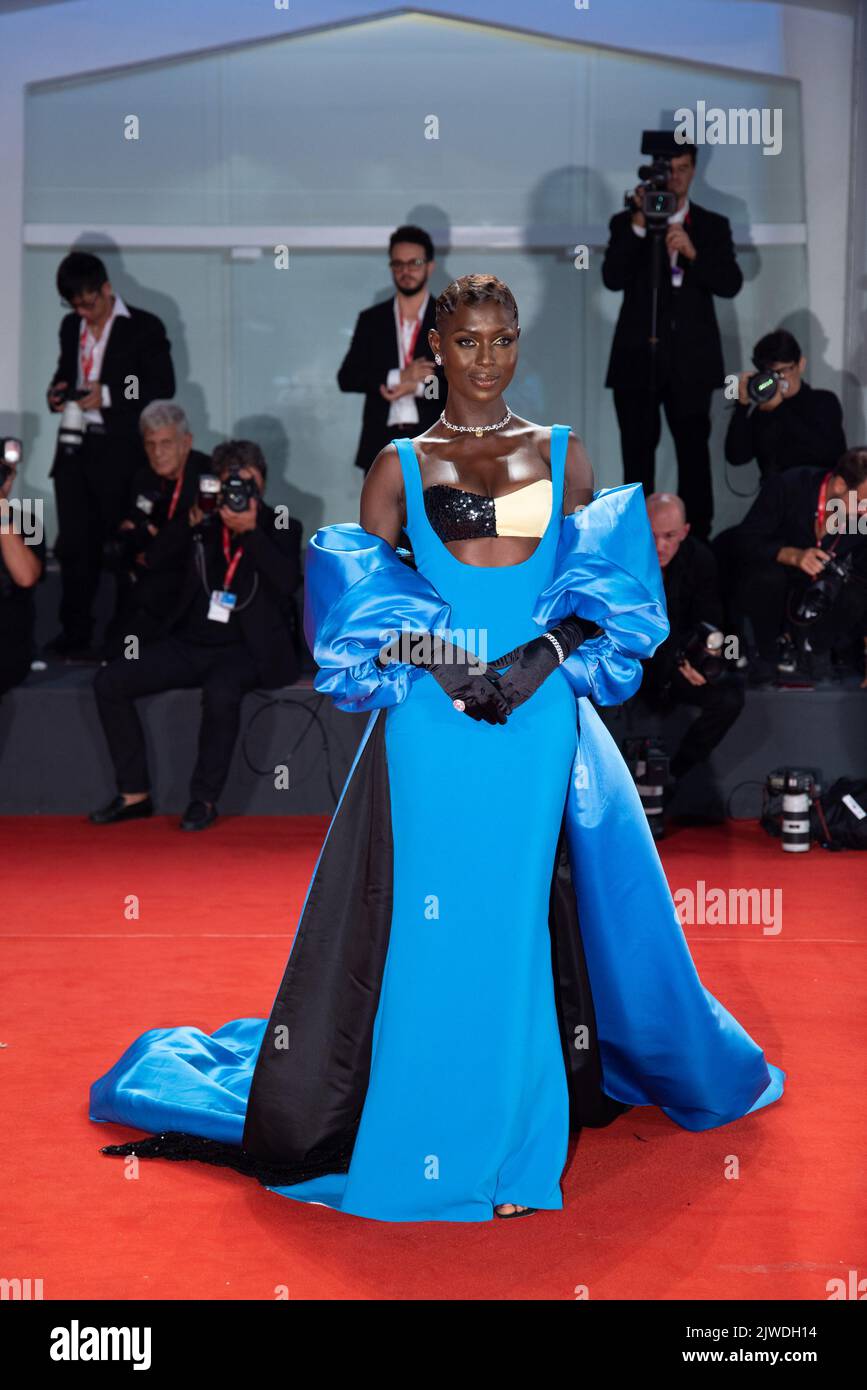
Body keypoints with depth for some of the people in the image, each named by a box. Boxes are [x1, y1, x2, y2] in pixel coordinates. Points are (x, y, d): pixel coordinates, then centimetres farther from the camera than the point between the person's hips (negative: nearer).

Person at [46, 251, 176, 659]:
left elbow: (162, 385, -6)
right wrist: (57, 391, 3)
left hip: (119, 449, -5)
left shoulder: (144, 327, -3)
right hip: (75, 445, 5)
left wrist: (108, 395, -16)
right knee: (74, 545, 4)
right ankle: (74, 633, 11)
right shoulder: (71, 327, 14)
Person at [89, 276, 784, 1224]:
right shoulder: (401, 464, 8)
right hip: (432, 720, -1)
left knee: (527, 919, 5)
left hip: (542, 715, 1)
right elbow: (360, 597, 3)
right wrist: (441, 664, -13)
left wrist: (540, 657, -11)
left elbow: (604, 585, 6)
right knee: (427, 921, -2)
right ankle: (422, 1135, 10)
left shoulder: (561, 453, 12)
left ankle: (518, 1129, 19)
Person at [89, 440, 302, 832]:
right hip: (190, 644, 5)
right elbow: (157, 559, 3)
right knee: (109, 682, -11)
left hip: (243, 649, -4)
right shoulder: (207, 523, 12)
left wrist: (250, 532, -20)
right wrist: (192, 518, -9)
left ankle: (204, 799, -19)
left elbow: (287, 581, -13)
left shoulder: (281, 528, 4)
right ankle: (135, 793, -4)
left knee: (220, 693, -37)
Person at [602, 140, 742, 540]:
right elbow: (613, 279, -8)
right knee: (637, 455, 0)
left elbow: (730, 284, -1)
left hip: (691, 360, 1)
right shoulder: (626, 223, 6)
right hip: (638, 357, -1)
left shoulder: (713, 226, 10)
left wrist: (692, 252, -16)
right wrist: (639, 225, -17)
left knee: (694, 453, -1)